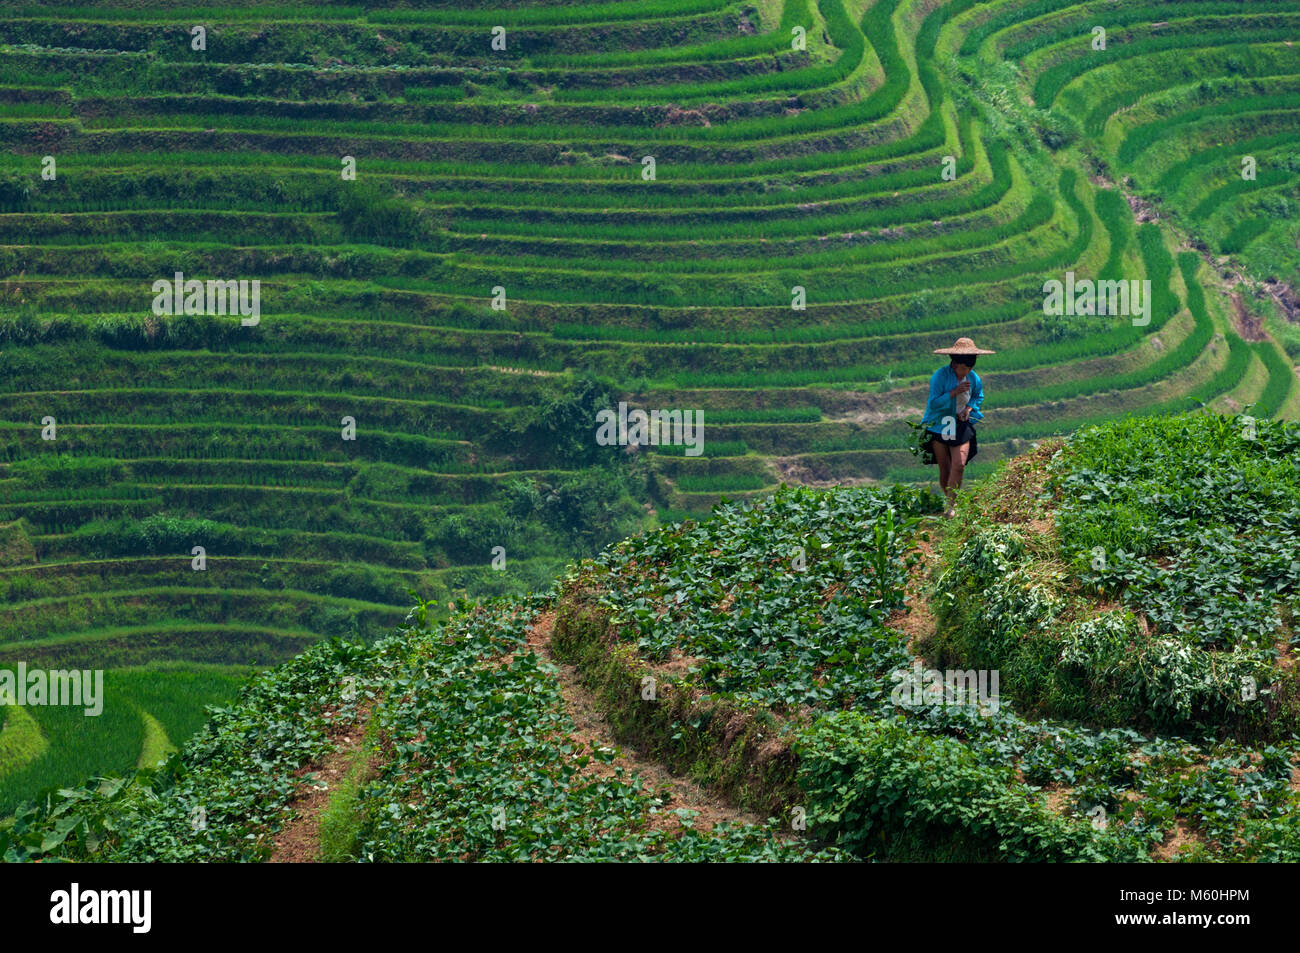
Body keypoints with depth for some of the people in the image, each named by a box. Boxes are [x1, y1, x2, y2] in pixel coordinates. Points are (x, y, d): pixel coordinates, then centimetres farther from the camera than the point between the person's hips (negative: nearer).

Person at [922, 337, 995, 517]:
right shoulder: (940, 376, -14)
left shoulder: (973, 378, 1)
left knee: (959, 465, -14)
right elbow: (934, 403, -18)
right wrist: (954, 392, -27)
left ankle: (951, 506, -8)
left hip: (961, 426, 2)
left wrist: (969, 408, 0)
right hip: (939, 426, -2)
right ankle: (949, 501, 20)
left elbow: (979, 397, 21)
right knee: (945, 469, 2)